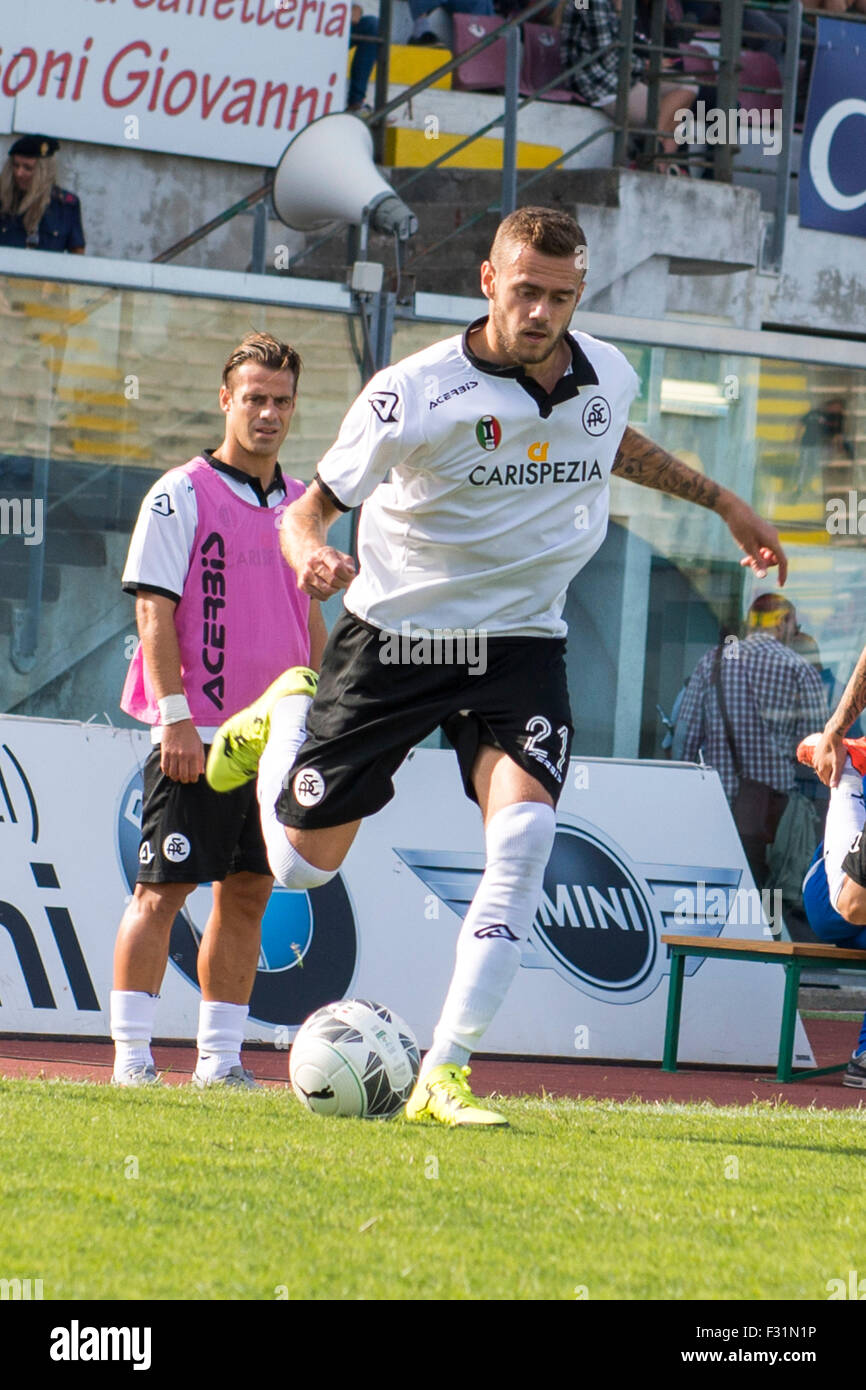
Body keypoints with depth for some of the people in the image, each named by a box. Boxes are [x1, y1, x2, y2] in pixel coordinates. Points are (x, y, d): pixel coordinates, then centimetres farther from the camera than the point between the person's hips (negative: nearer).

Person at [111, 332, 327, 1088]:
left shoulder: (299, 503, 14)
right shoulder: (181, 494, -4)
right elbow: (154, 609, -8)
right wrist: (174, 716, -16)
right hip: (197, 736, -6)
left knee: (248, 893, 6)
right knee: (163, 889, -7)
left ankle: (220, 1058, 11)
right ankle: (131, 1055, -5)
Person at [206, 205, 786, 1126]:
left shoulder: (606, 374, -1)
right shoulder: (417, 392, -17)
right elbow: (310, 506, -11)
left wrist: (723, 503, 29)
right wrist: (310, 554, -35)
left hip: (519, 644, 2)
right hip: (395, 635, -2)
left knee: (524, 830, -24)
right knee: (303, 865, 5)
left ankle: (445, 1074, -20)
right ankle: (279, 726, 41)